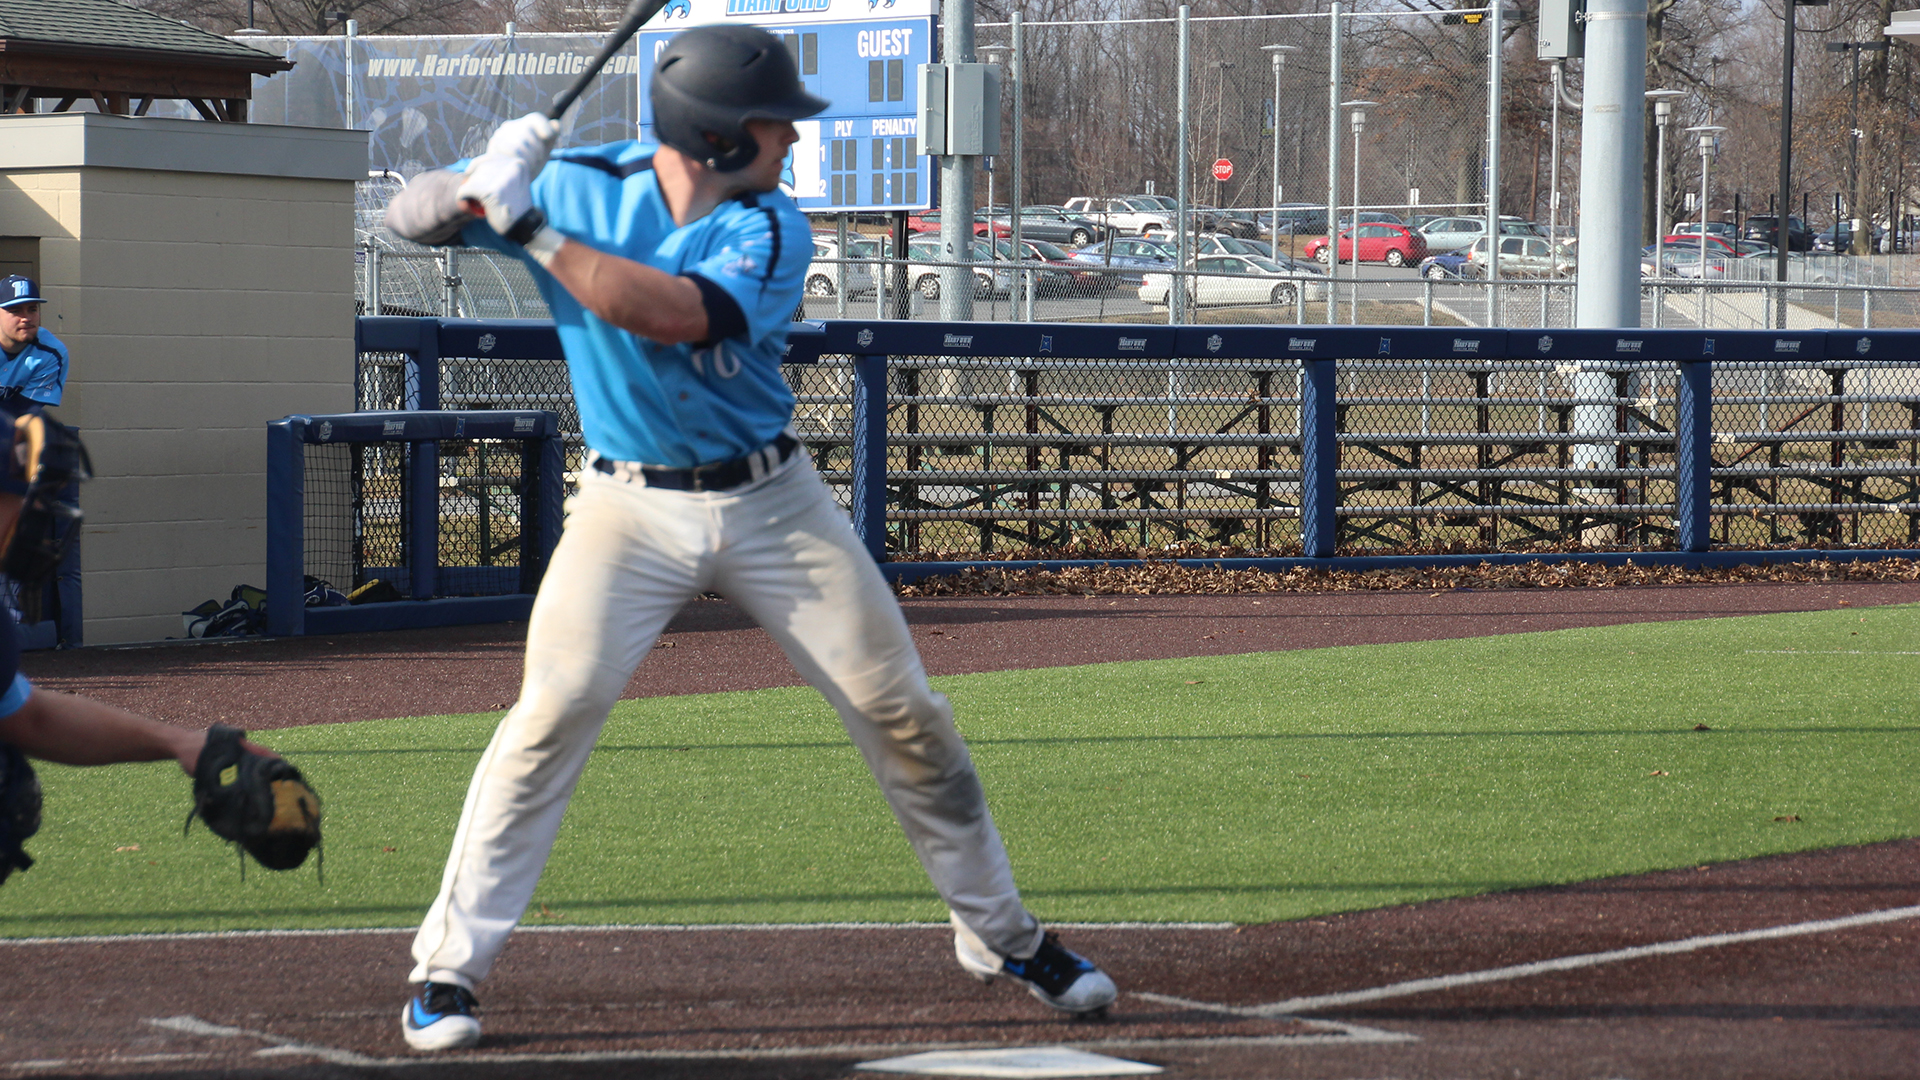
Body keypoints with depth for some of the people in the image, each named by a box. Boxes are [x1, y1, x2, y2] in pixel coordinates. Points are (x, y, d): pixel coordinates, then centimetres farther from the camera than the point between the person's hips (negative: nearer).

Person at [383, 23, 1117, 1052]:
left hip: (773, 503, 1)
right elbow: (410, 215, -8)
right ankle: (447, 969, -10)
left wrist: (531, 229, -33)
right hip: (630, 509, -1)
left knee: (905, 714, 4)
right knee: (552, 714, -18)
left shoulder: (771, 231, -12)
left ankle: (1002, 935, 21)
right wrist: (473, 190, -31)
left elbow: (670, 313, -30)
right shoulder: (575, 185, -9)